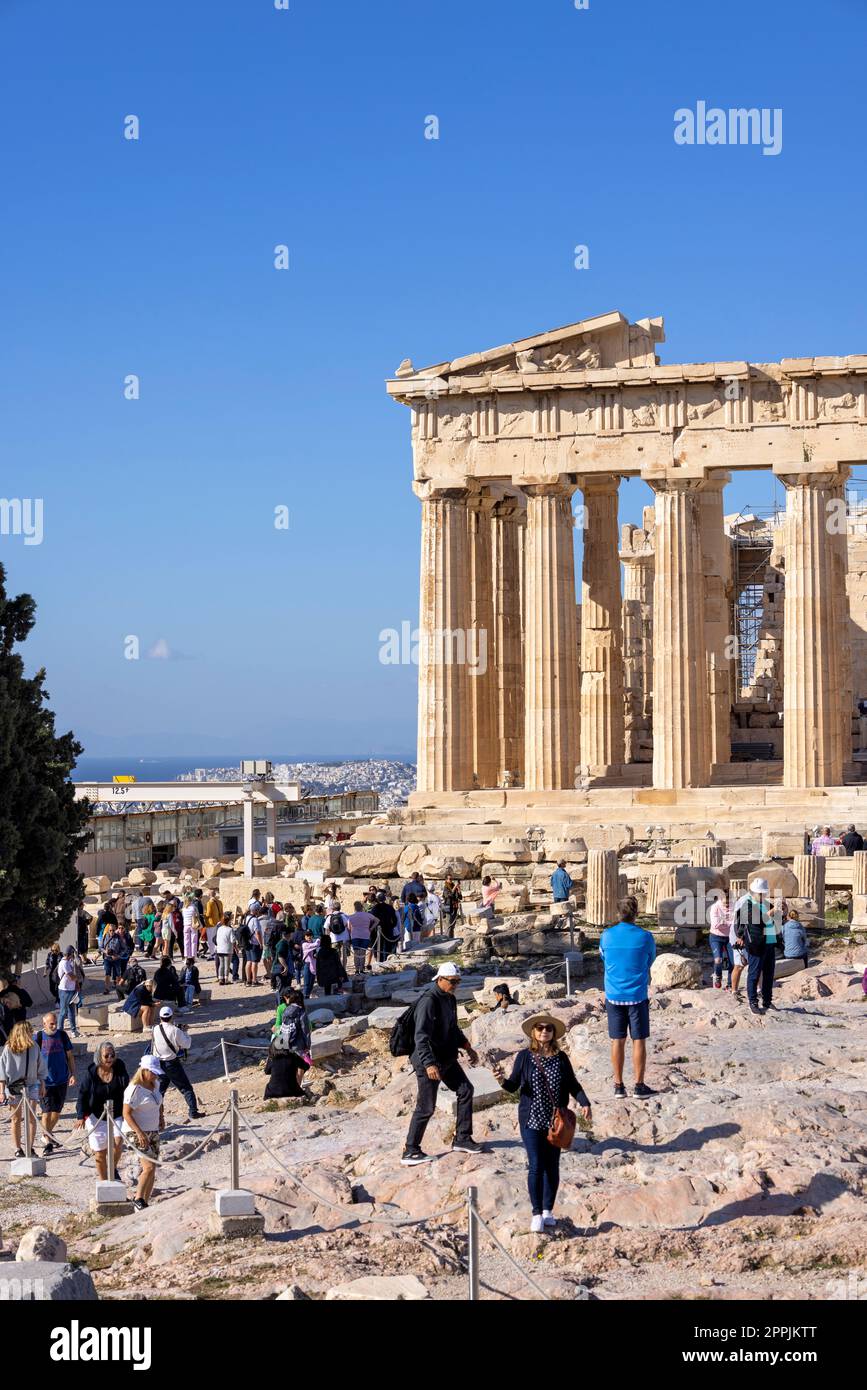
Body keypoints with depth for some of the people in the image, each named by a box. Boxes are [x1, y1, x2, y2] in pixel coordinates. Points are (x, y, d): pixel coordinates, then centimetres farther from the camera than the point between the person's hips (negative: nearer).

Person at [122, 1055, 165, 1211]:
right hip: (136, 1133, -8)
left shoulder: (155, 1084, 8)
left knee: (151, 1171, 6)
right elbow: (126, 1113, -19)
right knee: (149, 1166, -19)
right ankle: (138, 1199, -5)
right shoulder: (134, 1089, -16)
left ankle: (144, 1204, 13)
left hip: (153, 1132, 8)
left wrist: (161, 1116, 18)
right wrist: (139, 1133, -26)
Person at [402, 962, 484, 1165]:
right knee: (426, 1107, -5)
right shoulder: (428, 1001, -22)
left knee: (465, 1089, 11)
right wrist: (429, 1064, -35)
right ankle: (410, 1152, 5)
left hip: (447, 1059, 9)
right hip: (428, 1063, -9)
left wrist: (468, 1048, 22)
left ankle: (462, 1139, 21)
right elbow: (421, 1036, -28)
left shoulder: (450, 999, 9)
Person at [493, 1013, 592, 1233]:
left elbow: (573, 1085, 6)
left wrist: (584, 1103, -9)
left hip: (555, 1121, 2)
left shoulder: (561, 1058, 1)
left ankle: (548, 1210, 22)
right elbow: (513, 1086, -4)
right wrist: (502, 1080, -24)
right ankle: (536, 1213, 4)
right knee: (536, 1166, -6)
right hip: (531, 1120, -2)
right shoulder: (525, 1056, -3)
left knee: (552, 1166, 8)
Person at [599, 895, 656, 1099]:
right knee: (639, 1041, 5)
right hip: (638, 996, -2)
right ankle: (639, 1085, 7)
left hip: (614, 996, 2)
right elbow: (650, 962, 7)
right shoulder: (645, 937, -8)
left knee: (617, 1041, 8)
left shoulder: (607, 935, -3)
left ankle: (618, 1086, 12)